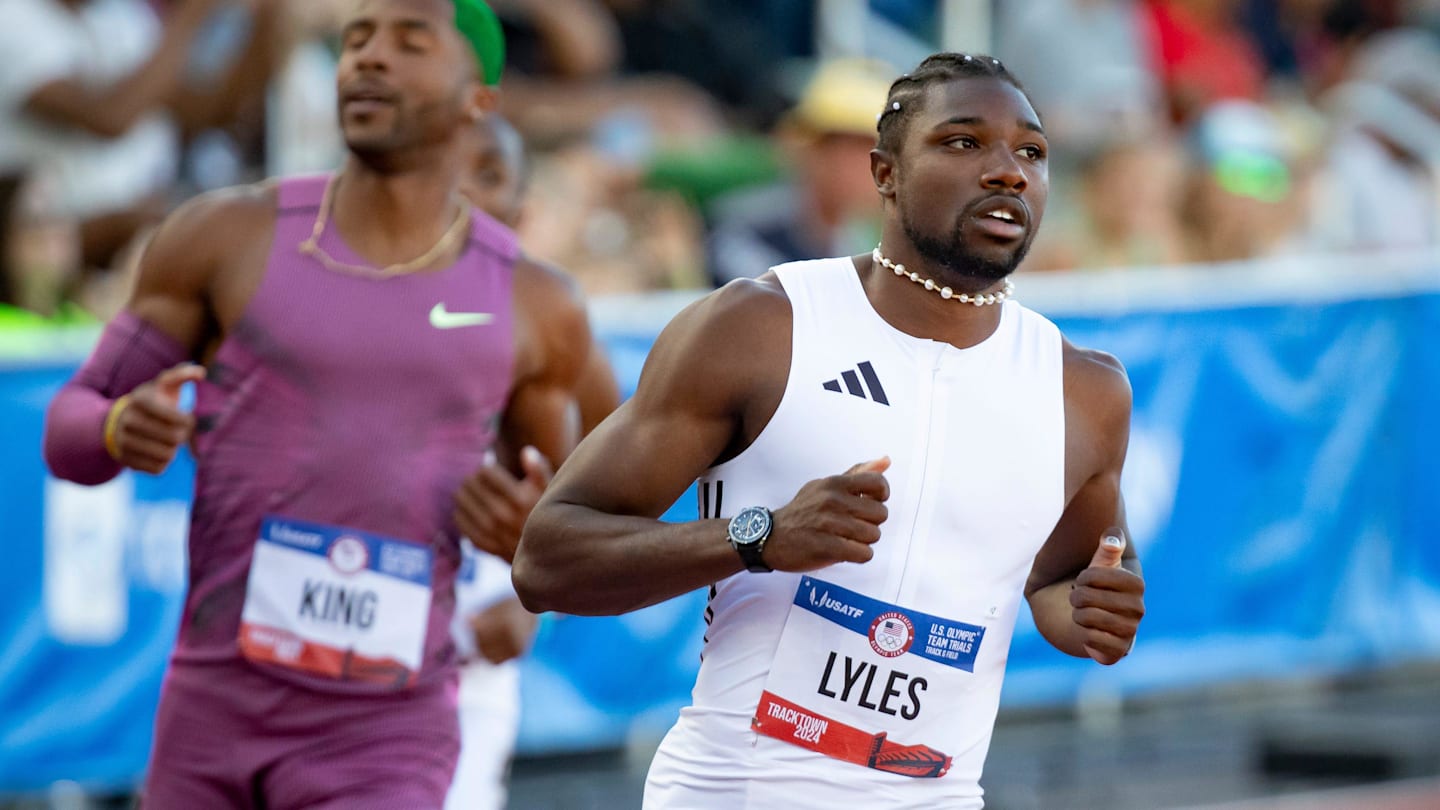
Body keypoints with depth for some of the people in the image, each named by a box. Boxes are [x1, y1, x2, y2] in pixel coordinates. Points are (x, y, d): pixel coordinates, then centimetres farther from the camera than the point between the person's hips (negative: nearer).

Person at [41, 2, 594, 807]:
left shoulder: (532, 306, 3)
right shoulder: (230, 235, 0)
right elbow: (71, 426, 6)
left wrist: (532, 534, -8)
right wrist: (124, 429, -19)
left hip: (387, 740, -2)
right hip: (214, 710, 2)